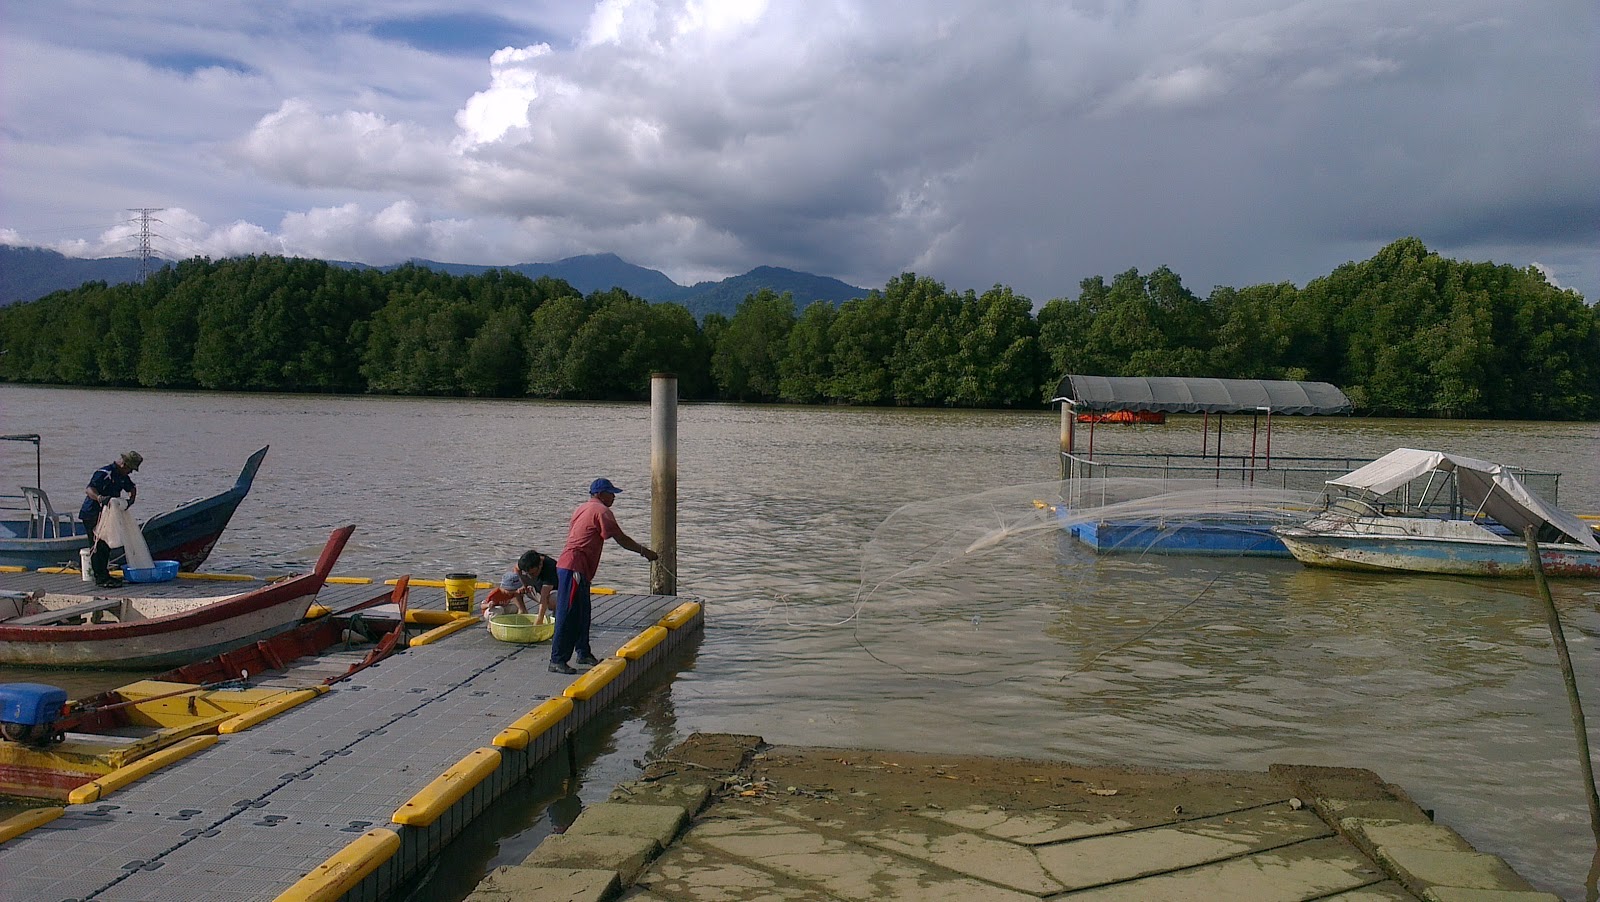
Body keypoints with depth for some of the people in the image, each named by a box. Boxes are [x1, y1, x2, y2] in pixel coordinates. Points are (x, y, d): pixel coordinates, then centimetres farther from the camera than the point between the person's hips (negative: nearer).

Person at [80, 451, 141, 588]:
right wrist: (100, 498, -52)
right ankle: (100, 578, -10)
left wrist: (131, 498, 3)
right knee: (98, 547, -10)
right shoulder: (104, 473, -21)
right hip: (91, 514, -10)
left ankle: (105, 575, 20)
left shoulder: (122, 476, 9)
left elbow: (132, 488, 23)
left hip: (105, 514, 10)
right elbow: (89, 490, -33)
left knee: (106, 546, 13)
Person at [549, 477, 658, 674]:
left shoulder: (583, 508, 21)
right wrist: (644, 552, 3)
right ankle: (557, 661, -8)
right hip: (574, 568, -10)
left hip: (576, 569, 10)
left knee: (582, 614, 18)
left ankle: (584, 654, 27)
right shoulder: (601, 511, -8)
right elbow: (621, 539, -8)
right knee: (568, 615, -9)